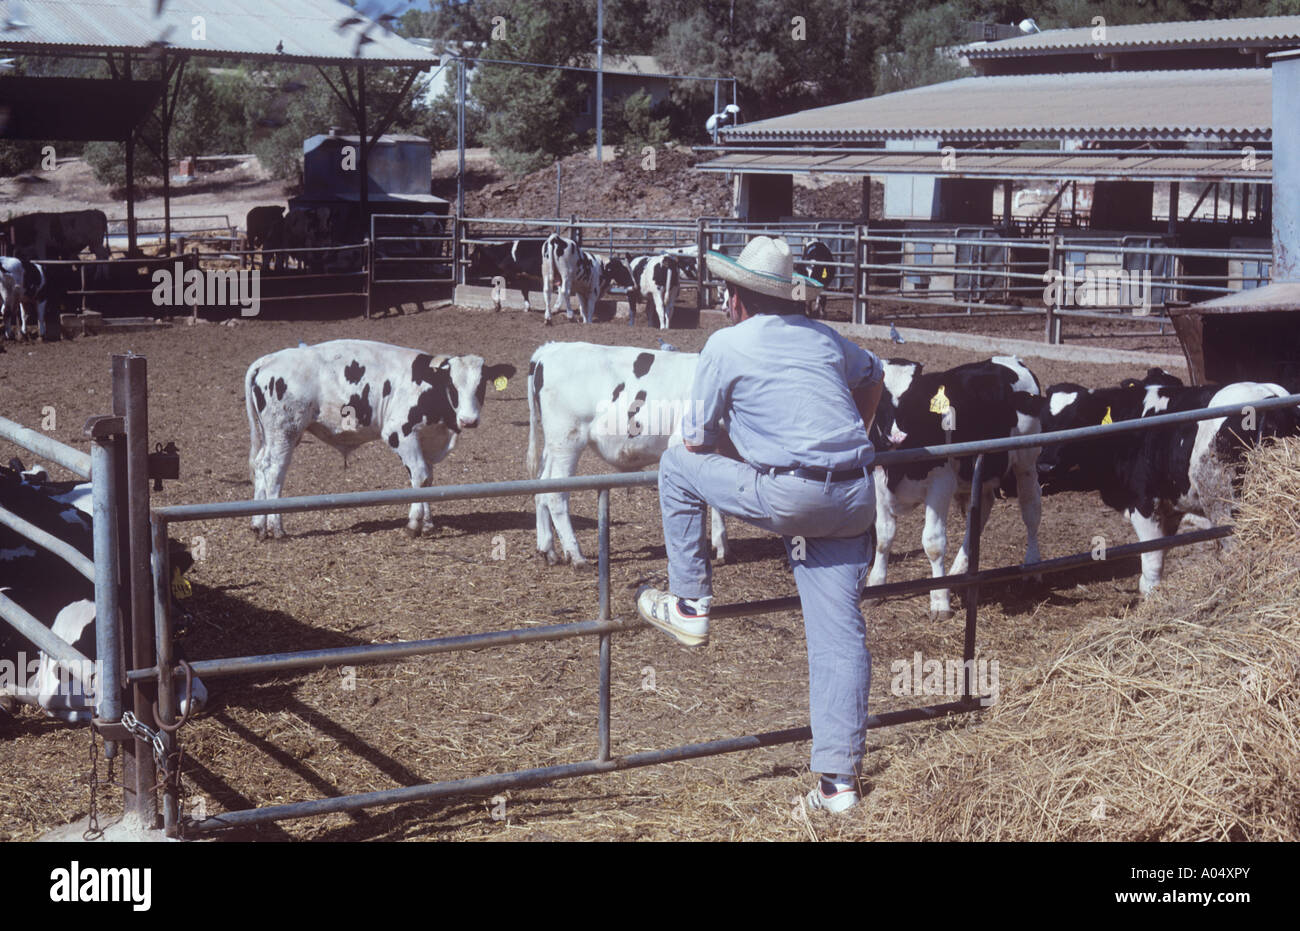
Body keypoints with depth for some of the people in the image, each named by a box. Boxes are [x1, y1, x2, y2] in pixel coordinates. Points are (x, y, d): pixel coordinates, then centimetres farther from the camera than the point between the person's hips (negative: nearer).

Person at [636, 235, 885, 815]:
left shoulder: (726, 345, 4)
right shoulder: (824, 338, 20)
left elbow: (696, 441, 8)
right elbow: (873, 376, 41)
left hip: (786, 495, -6)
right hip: (854, 499, 6)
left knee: (678, 466, 16)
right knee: (840, 634, 7)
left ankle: (688, 605, 23)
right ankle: (839, 778, 8)